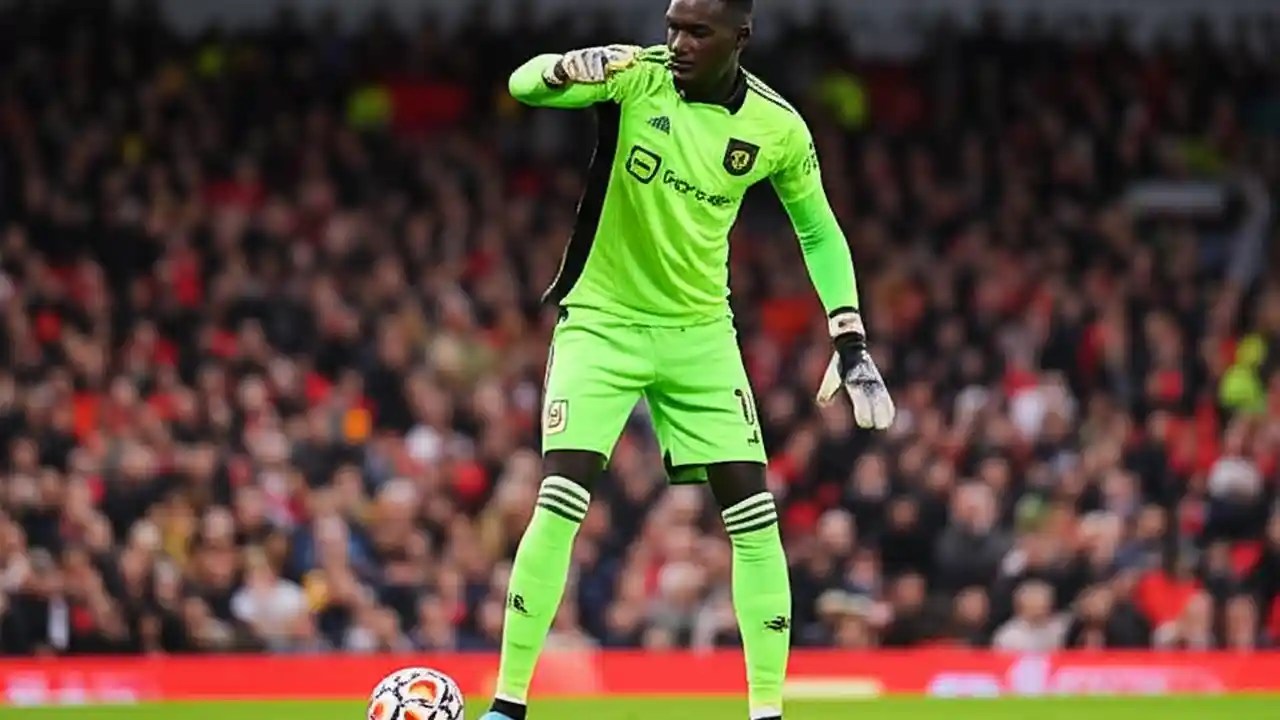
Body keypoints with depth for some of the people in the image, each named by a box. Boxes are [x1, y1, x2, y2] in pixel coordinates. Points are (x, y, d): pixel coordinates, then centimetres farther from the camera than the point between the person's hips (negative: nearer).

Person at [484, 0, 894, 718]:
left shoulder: (777, 128, -6)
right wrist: (567, 68, -49)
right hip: (602, 322, -3)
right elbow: (524, 85, -26)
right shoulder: (637, 76, -13)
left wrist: (851, 342, 0)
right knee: (560, 502, -15)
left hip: (700, 332, 3)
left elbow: (820, 233, 8)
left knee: (755, 515, -4)